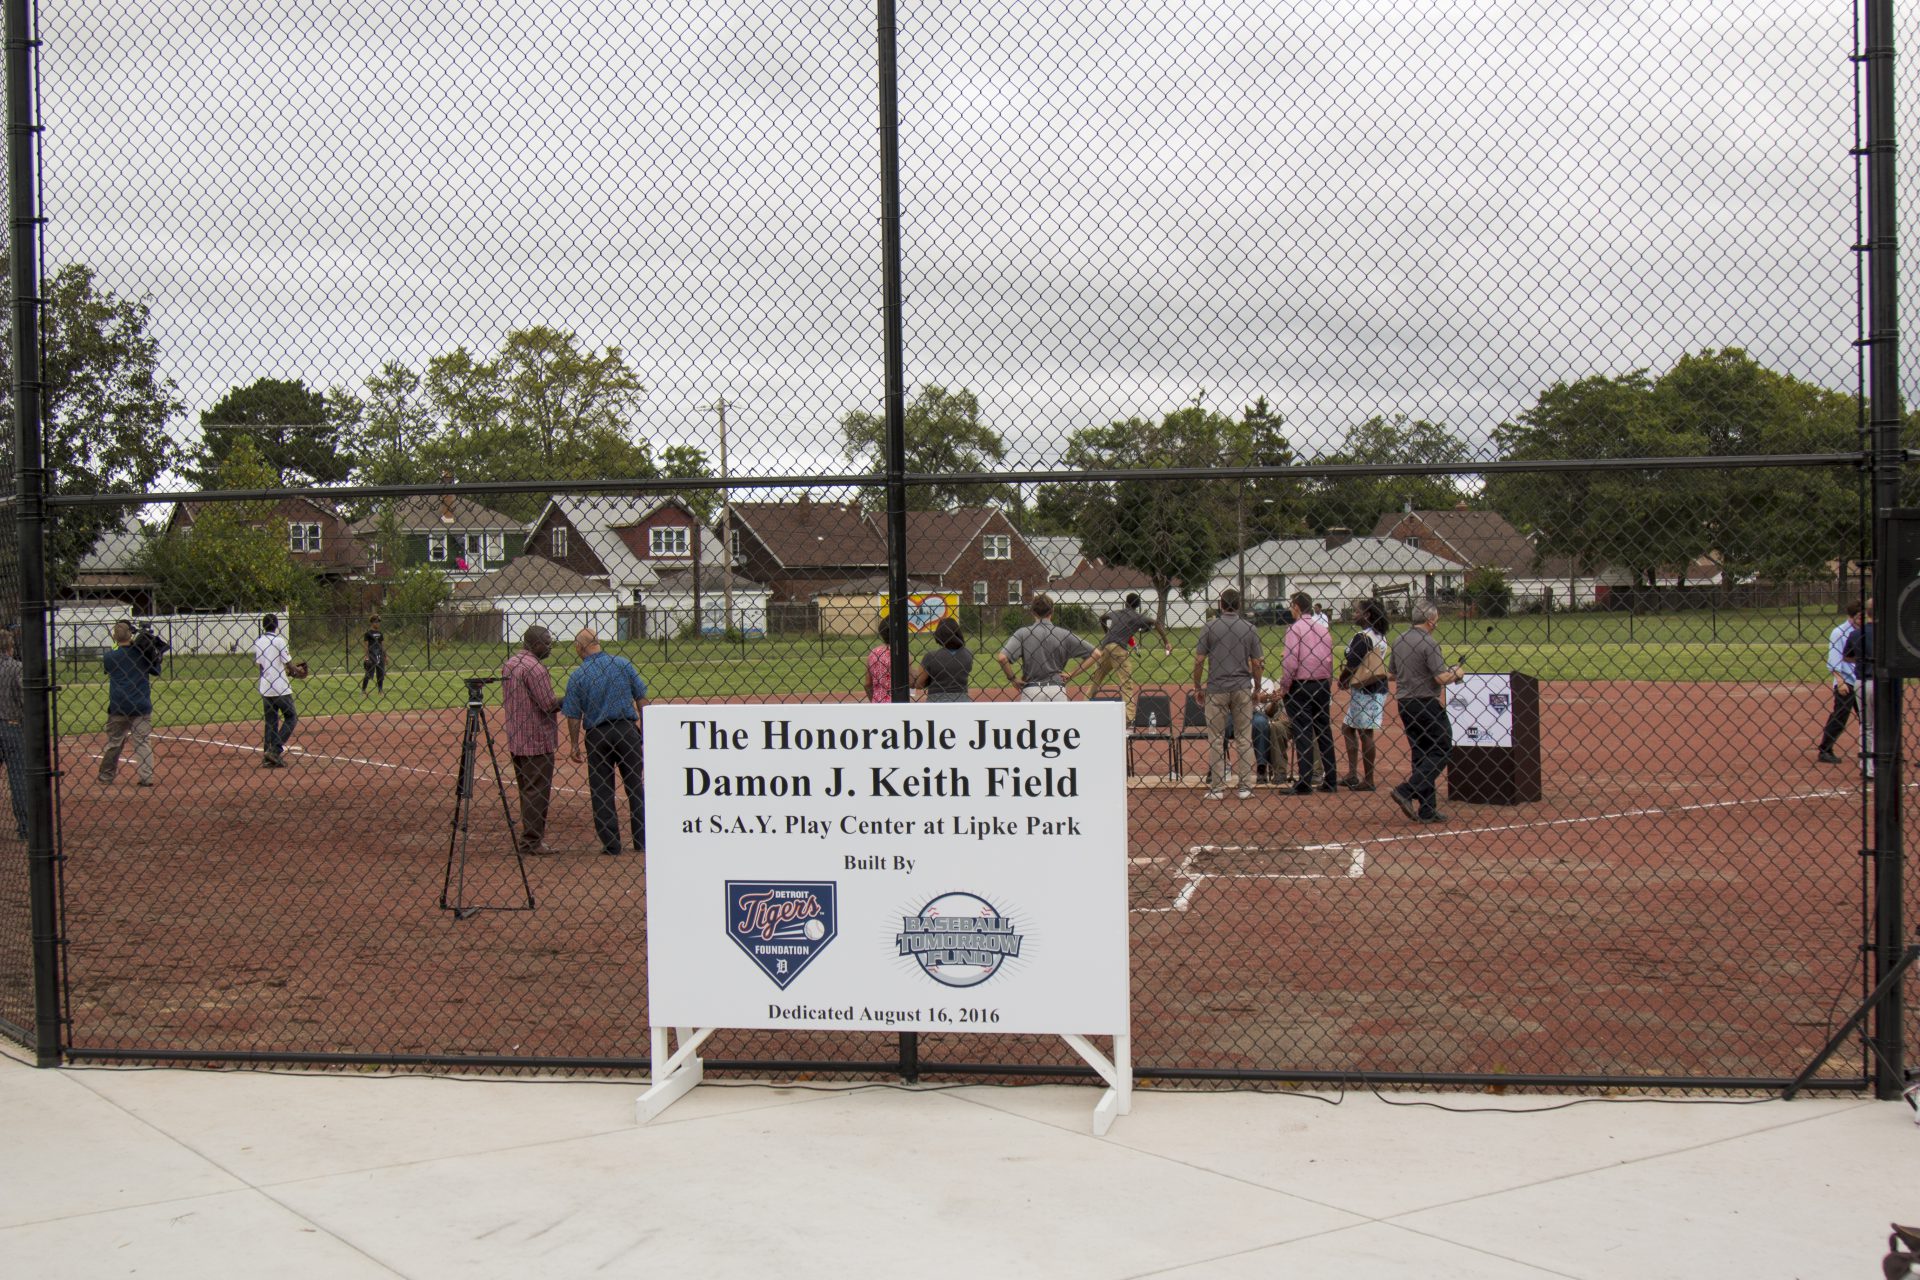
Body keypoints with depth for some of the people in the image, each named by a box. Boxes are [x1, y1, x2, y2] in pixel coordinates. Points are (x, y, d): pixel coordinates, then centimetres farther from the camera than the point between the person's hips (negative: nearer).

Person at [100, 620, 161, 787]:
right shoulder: (142, 652, -2)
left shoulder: (109, 656, -3)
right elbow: (156, 671, 10)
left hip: (118, 707, 0)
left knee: (114, 742, 12)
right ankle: (147, 777, -2)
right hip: (142, 706, 0)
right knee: (143, 741, 5)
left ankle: (106, 777, 19)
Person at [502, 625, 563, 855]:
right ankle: (532, 843, 0)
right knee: (537, 792, -2)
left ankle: (530, 836, 25)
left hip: (515, 740, 9)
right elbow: (549, 704, -21)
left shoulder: (508, 664, 10)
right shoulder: (534, 667, -18)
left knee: (526, 790, 17)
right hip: (537, 741, -9)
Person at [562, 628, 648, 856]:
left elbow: (573, 716, -4)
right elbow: (641, 698, 1)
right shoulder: (623, 664, -1)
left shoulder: (577, 676, -5)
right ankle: (642, 841, 10)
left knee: (601, 791, 8)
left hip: (597, 735, -1)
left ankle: (611, 844, 8)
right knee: (636, 785, 9)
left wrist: (574, 745, 7)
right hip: (627, 729, 1)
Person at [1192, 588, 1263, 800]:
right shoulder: (1251, 629, 1)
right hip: (1243, 688, 2)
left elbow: (1199, 661, -5)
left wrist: (1197, 687, 7)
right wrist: (1257, 687, 17)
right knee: (1244, 738, 8)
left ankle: (1217, 788, 4)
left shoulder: (1209, 628, -4)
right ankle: (1246, 786, 8)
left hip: (1216, 689, -2)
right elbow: (1256, 664, 4)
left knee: (1216, 740, 4)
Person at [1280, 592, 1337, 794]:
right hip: (1322, 685, 6)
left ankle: (1304, 782, -6)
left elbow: (1291, 662, -16)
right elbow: (1329, 660, 12)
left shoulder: (1295, 628, -9)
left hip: (1301, 685, -6)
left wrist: (1284, 686, -7)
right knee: (1324, 730, 11)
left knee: (1303, 733, -4)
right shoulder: (1323, 627, 11)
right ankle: (1331, 779, 13)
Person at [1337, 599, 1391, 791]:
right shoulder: (1379, 636, 12)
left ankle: (1368, 781, 2)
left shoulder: (1362, 637, -16)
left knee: (1365, 733, -3)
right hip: (1378, 687, 9)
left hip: (1364, 690, -9)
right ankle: (1353, 775, 13)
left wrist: (1341, 681, 3)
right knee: (1347, 728, 14)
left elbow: (1351, 666, -15)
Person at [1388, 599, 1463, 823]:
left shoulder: (1399, 641, 9)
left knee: (1420, 754, 12)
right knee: (1442, 750, 0)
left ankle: (1426, 810, 12)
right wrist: (1456, 673, 0)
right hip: (1427, 704, -8)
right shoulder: (1429, 643, -15)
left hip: (1404, 704, 8)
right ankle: (1405, 792, -14)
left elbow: (1392, 672, 16)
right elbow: (1442, 678, -19)